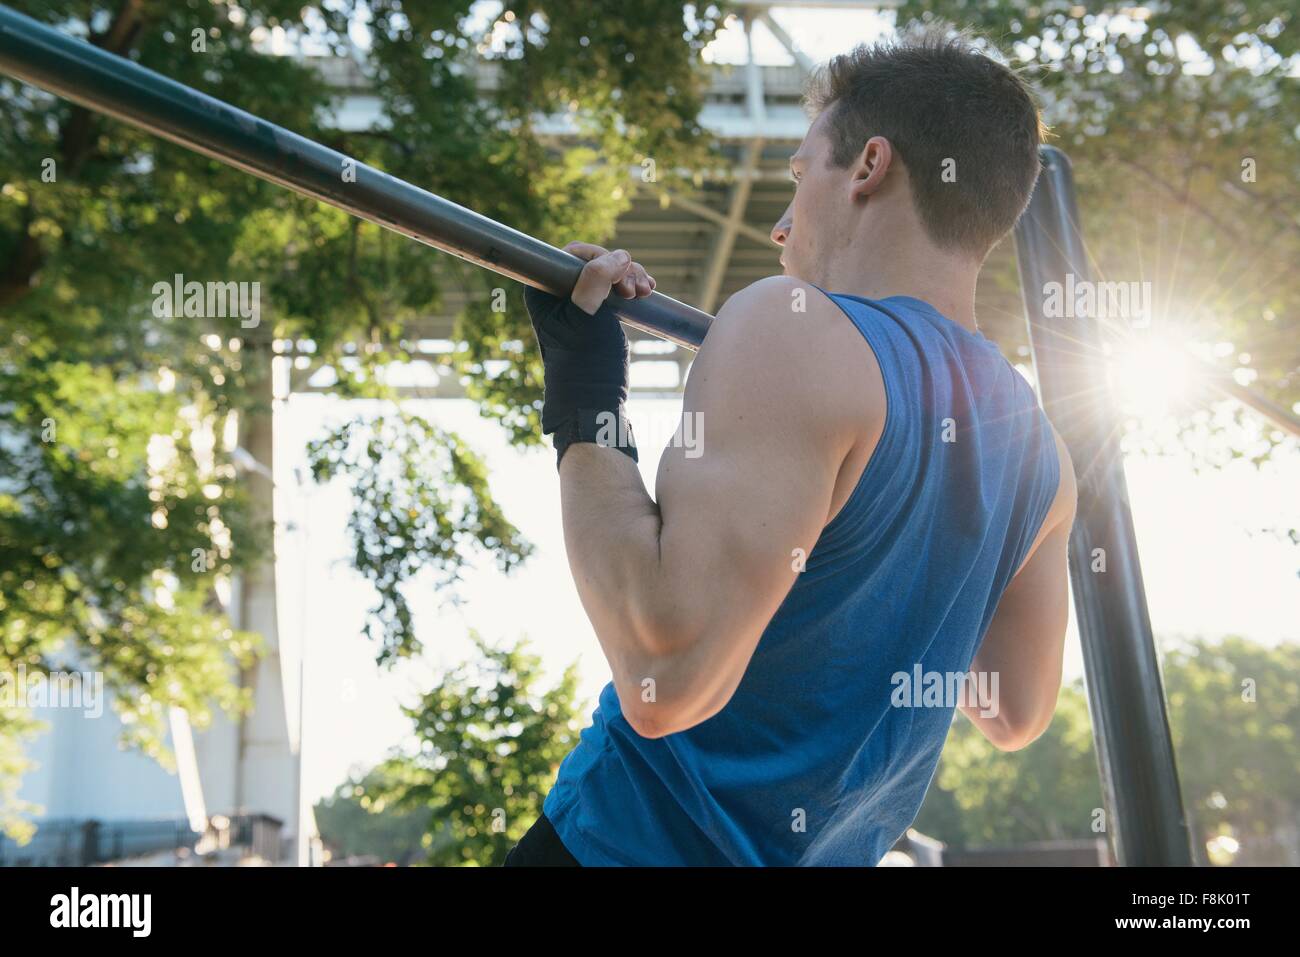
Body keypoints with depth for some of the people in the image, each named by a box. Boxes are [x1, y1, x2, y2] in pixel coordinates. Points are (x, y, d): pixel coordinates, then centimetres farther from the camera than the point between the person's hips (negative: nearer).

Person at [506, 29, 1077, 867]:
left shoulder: (793, 330, -21)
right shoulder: (1039, 448, 2)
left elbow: (668, 677, -30)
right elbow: (1015, 716, 13)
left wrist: (582, 404, -20)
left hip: (651, 840, -7)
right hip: (838, 845, 8)